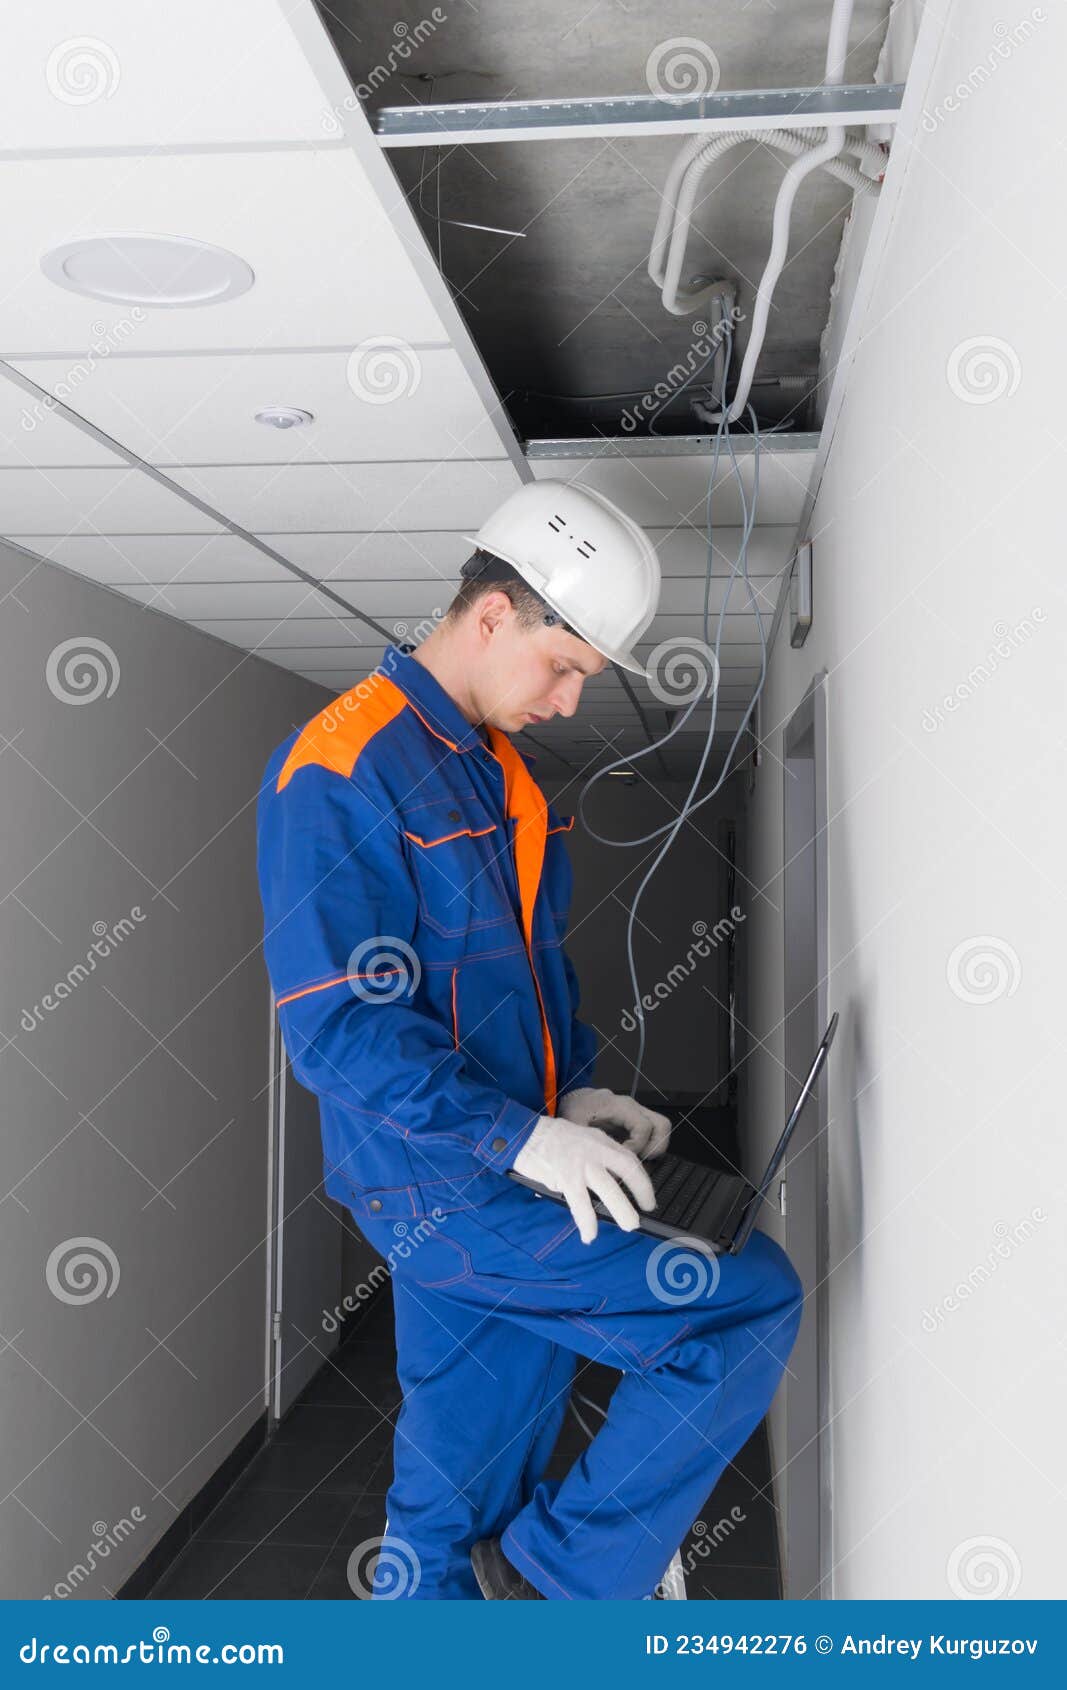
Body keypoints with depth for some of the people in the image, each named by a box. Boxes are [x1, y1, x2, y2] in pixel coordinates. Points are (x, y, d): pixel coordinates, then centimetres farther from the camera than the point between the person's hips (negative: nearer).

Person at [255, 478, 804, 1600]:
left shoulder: (497, 772, 13)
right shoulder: (342, 772, -16)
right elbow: (338, 1026, -21)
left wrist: (572, 1096, 7)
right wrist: (523, 1138, -22)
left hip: (501, 1171, 9)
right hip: (440, 1186, -9)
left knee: (470, 1464, 17)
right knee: (748, 1303, -11)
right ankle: (563, 1574, 4)